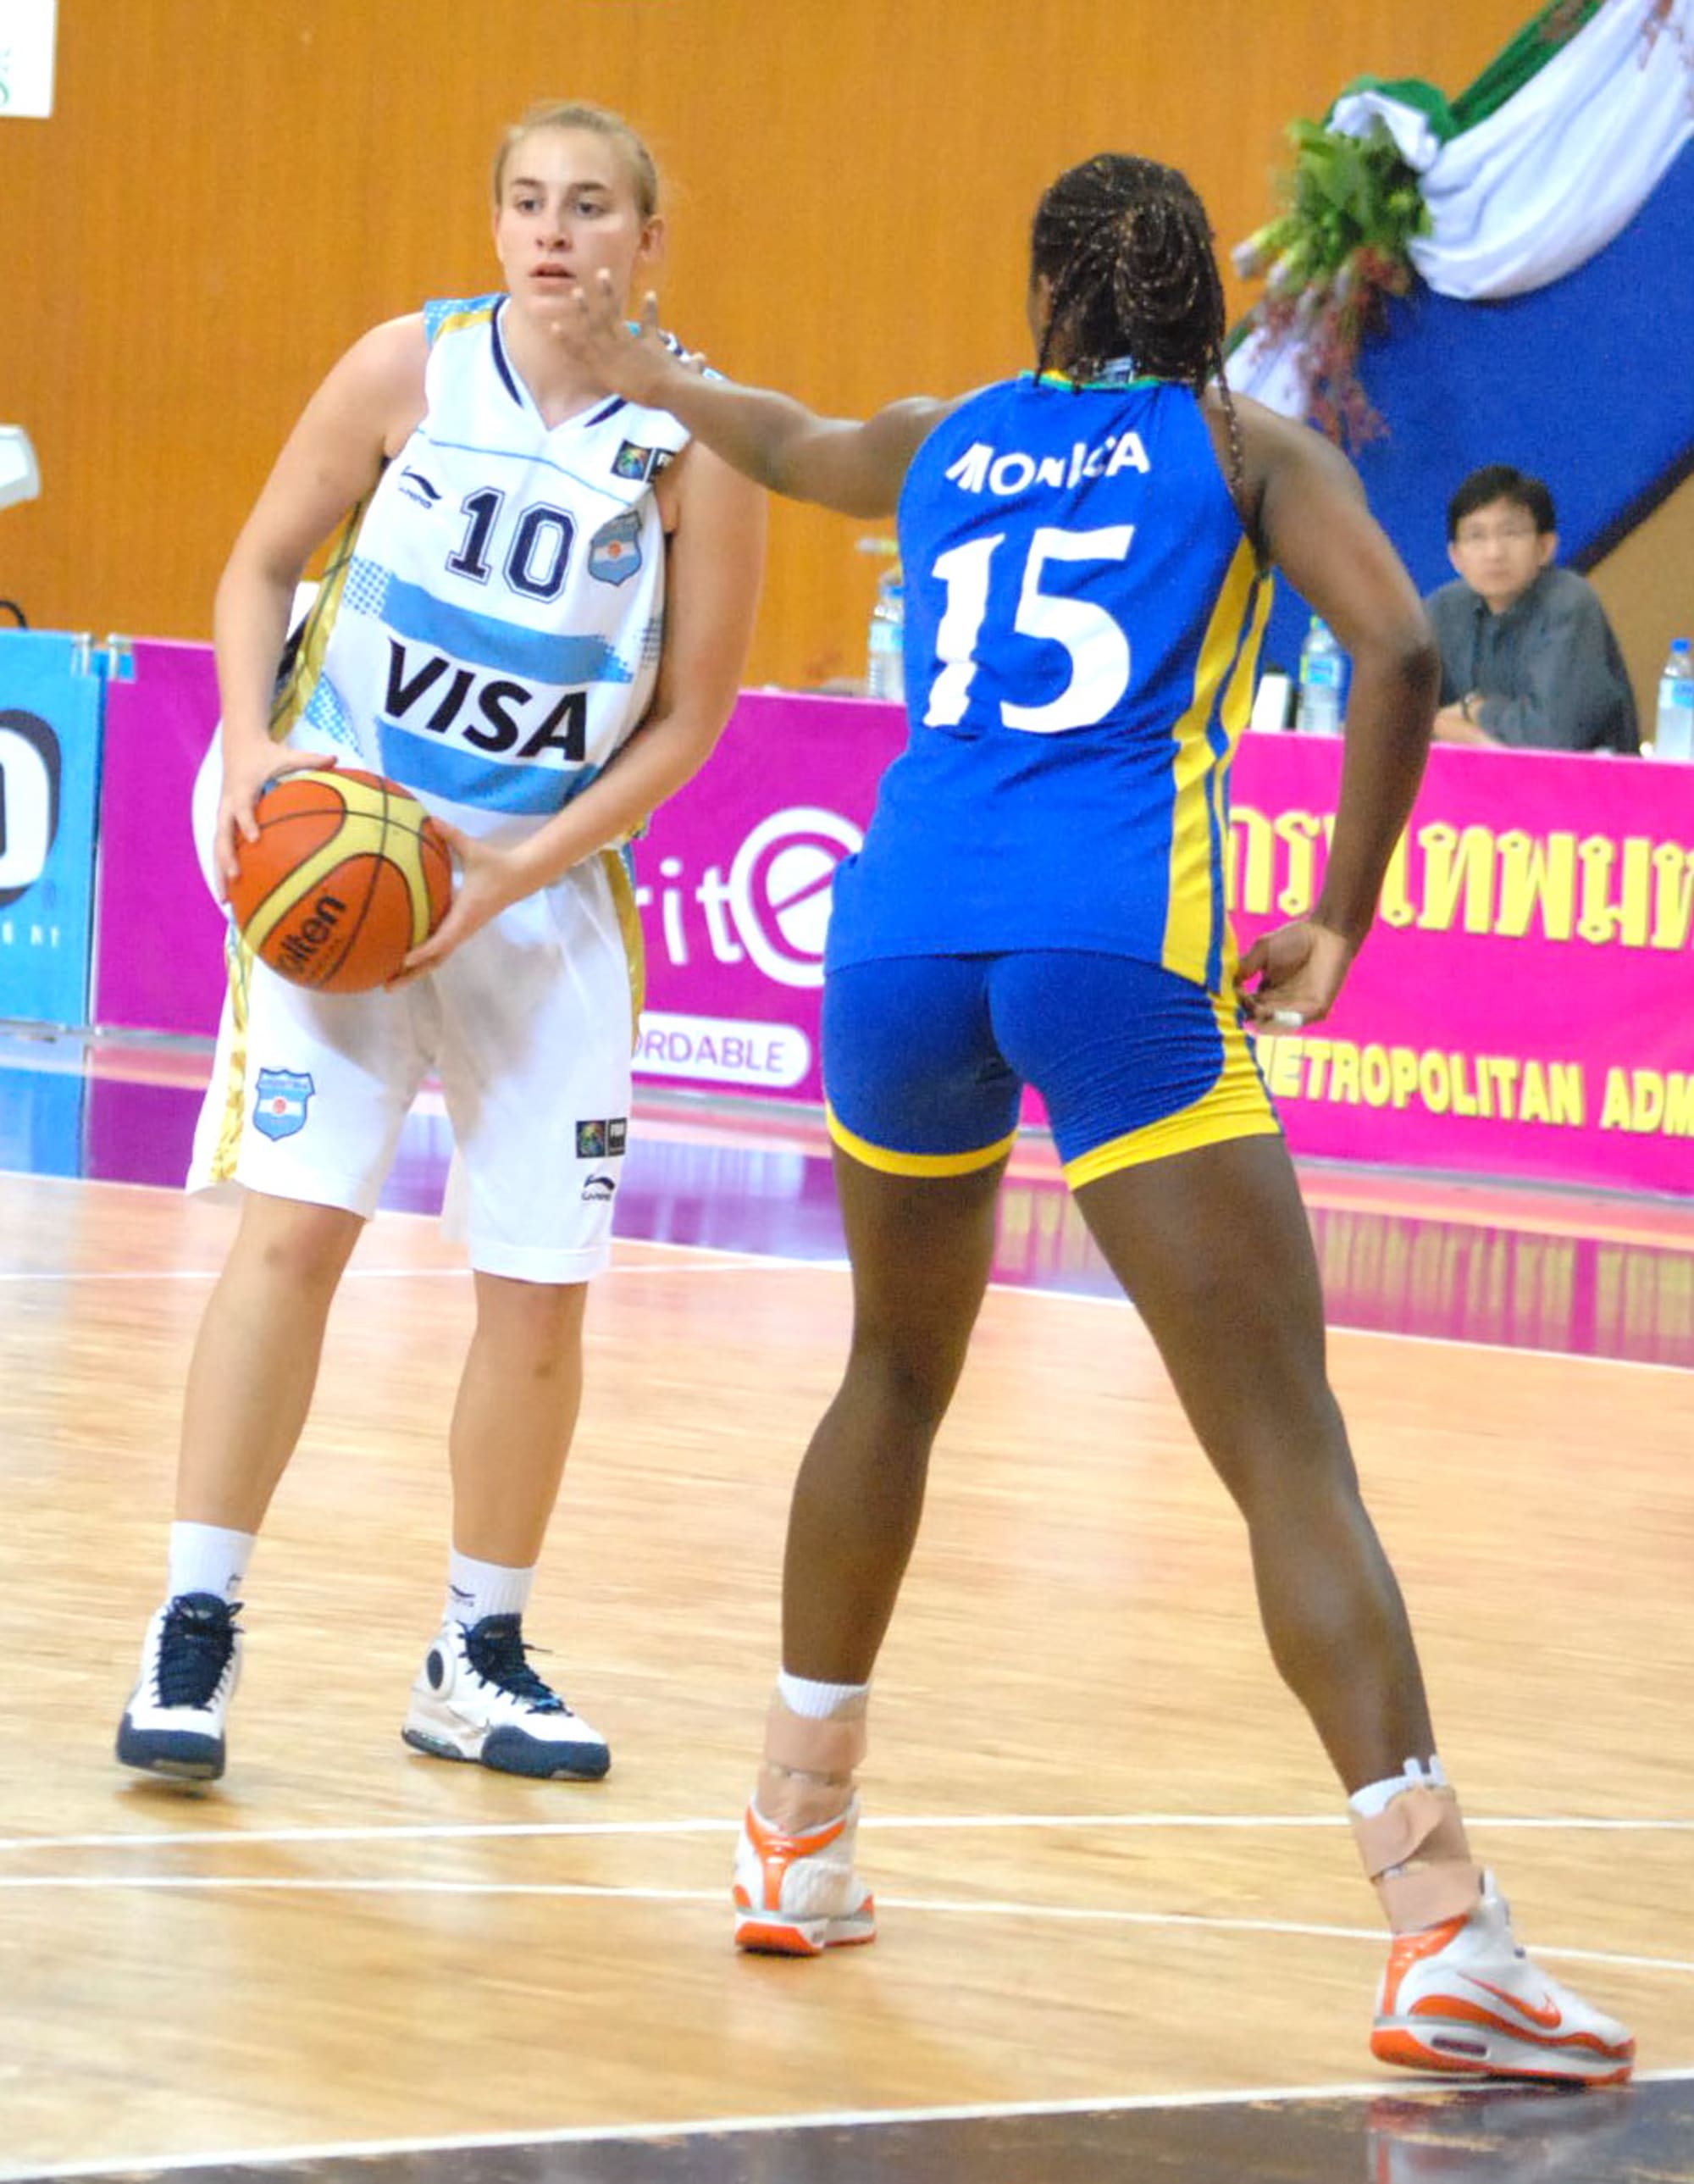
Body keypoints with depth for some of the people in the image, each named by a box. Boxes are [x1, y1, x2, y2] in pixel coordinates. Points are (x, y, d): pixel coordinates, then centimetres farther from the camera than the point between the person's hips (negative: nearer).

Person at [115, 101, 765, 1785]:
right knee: (295, 1224, -13)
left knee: (539, 1293, 3)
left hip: (546, 896, 1)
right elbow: (262, 565, 5)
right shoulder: (410, 368, -5)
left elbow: (686, 720, -3)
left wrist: (514, 873, -12)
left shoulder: (696, 446, -8)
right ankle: (193, 1632, -8)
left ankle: (478, 1661, 19)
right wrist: (253, 743, -12)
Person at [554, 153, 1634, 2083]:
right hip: (1120, 949, -4)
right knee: (1289, 1450, -9)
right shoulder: (1251, 452, 13)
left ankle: (797, 1839, 35)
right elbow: (1399, 650, -4)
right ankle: (1442, 1936, -21)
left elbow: (785, 442, 46)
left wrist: (648, 377, 67)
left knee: (896, 1379, 28)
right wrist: (1333, 927, 3)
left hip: (904, 938, 4)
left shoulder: (941, 444, 23)